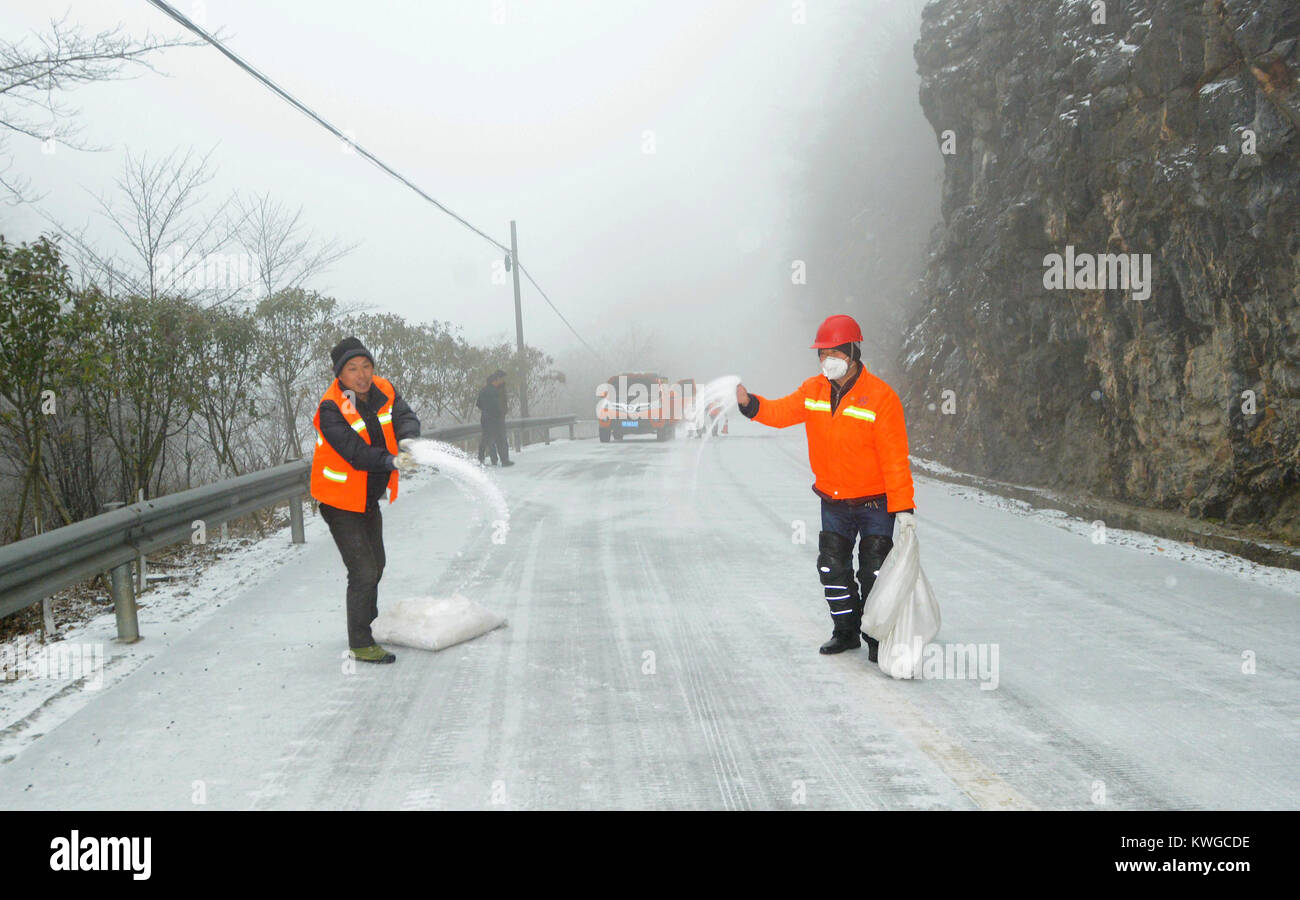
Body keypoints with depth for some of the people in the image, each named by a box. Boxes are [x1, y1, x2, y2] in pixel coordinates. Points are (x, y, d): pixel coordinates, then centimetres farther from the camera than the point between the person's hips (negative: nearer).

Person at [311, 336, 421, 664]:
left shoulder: (384, 391, -6)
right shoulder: (331, 408, -25)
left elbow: (405, 417, -11)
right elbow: (356, 453, -32)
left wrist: (406, 439, -34)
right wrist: (392, 461, -45)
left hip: (370, 498, 7)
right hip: (341, 501, -7)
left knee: (375, 566, 22)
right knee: (363, 571, -11)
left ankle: (370, 623, 43)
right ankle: (360, 644, 0)